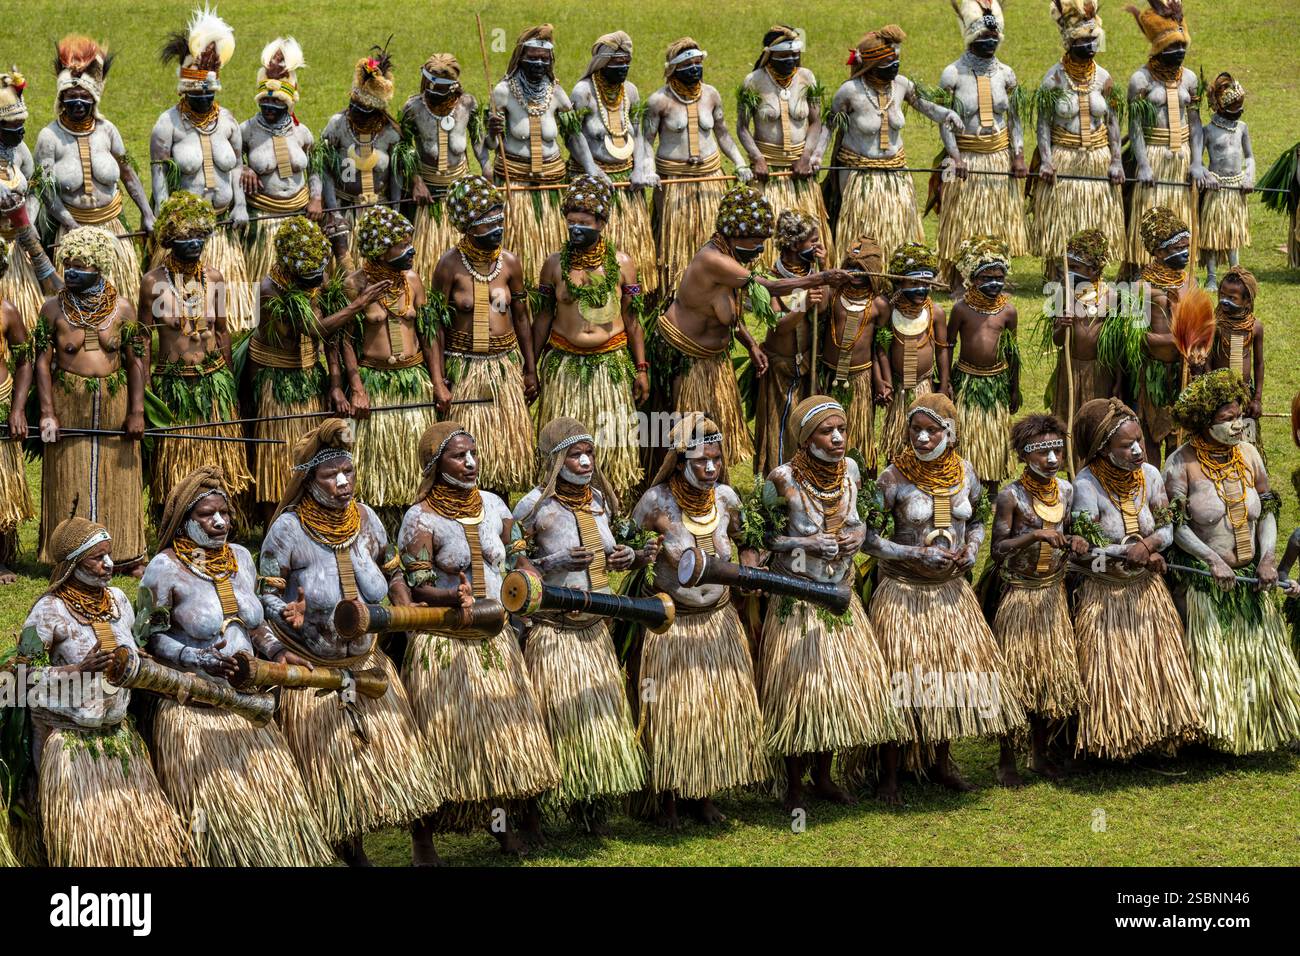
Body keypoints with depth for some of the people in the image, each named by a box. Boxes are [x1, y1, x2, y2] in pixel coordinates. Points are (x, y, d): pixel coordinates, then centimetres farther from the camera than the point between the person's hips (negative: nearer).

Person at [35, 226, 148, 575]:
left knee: (117, 480, 7)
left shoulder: (122, 308, 0)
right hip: (68, 403, -1)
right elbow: (42, 362, -2)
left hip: (113, 402, 1)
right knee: (70, 481, 2)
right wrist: (47, 412, -10)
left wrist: (136, 411, -6)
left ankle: (127, 553, 16)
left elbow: (136, 362, 1)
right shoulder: (53, 309, -1)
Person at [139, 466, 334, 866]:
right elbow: (150, 637, -12)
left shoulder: (240, 557, 7)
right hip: (193, 712, -6)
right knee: (214, 812, -5)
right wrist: (200, 660, -24)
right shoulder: (165, 569, -13)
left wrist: (275, 650, 0)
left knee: (270, 802, 7)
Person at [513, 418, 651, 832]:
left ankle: (593, 808, 19)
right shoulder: (535, 507, -13)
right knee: (561, 721, -5)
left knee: (601, 718, 9)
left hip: (595, 630, 6)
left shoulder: (599, 500, 6)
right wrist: (557, 563, -26)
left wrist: (635, 557, -3)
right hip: (552, 634, -6)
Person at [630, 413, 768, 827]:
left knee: (719, 710, 10)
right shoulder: (656, 502, -17)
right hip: (671, 624, -4)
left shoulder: (725, 498, -5)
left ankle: (703, 796, 26)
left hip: (718, 621, 4)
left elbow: (746, 540, 13)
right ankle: (668, 800, 20)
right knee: (671, 714, 4)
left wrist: (750, 564, -5)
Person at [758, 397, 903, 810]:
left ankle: (823, 777, 28)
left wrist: (857, 535, -9)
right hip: (797, 601, -5)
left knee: (842, 686, 10)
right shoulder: (783, 480, -19)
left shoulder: (850, 469, -2)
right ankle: (794, 787, 15)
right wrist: (807, 543, -22)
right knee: (799, 688, 0)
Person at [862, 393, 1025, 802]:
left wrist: (971, 549, -5)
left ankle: (941, 764, 28)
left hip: (952, 591, 5)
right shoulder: (894, 478, -13)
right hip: (904, 593, -5)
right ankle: (889, 776, 5)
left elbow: (978, 521, 16)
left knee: (955, 671, 10)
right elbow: (869, 538, -11)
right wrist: (917, 555, -19)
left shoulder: (964, 473, 1)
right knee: (902, 679, -5)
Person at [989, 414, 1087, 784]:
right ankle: (1007, 759, 11)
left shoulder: (1066, 490, 2)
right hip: (1019, 596, -5)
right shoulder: (1011, 496, -14)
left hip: (1054, 594, 5)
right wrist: (1034, 535, -30)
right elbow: (998, 551, -17)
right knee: (1015, 676, -2)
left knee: (1059, 678, 6)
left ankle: (1040, 753, 24)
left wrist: (1074, 542, -9)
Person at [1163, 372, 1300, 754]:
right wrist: (1213, 560, -22)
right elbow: (1176, 525, -13)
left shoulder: (1248, 454, 2)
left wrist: (1268, 557, -8)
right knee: (1210, 662, -1)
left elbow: (1268, 511, 6)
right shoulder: (1182, 463, -11)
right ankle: (1216, 732, 10)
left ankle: (1257, 732, 20)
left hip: (1250, 579, 5)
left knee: (1260, 657, 9)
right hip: (1202, 580, -5)